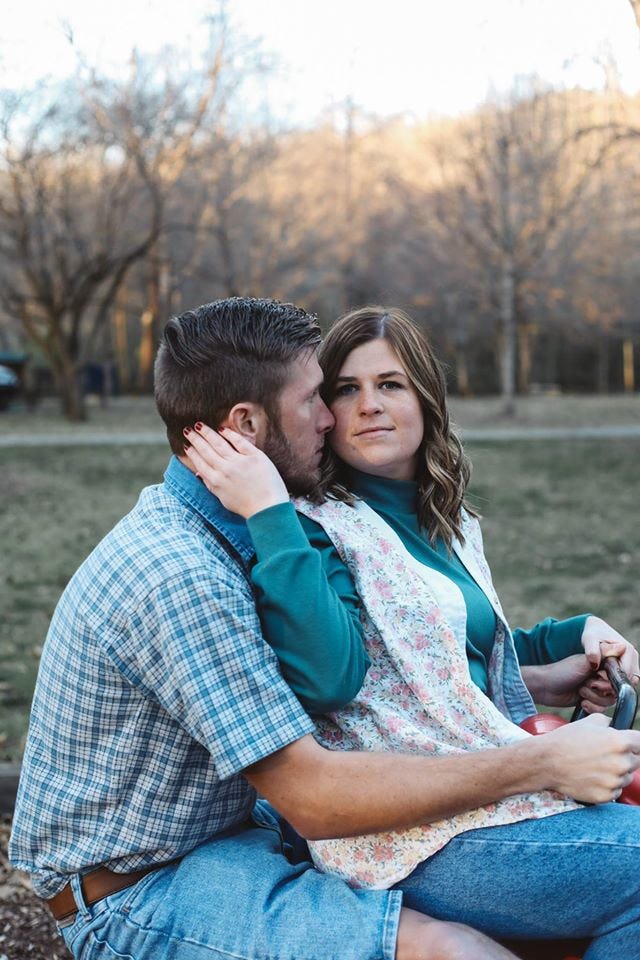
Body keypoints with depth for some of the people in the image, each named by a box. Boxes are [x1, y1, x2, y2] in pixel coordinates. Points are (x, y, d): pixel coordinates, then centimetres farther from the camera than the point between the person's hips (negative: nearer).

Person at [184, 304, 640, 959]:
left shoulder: (451, 526, 18)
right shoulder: (316, 526, -6)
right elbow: (327, 673, -23)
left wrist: (580, 635, 16)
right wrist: (268, 512, -24)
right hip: (406, 835, -8)